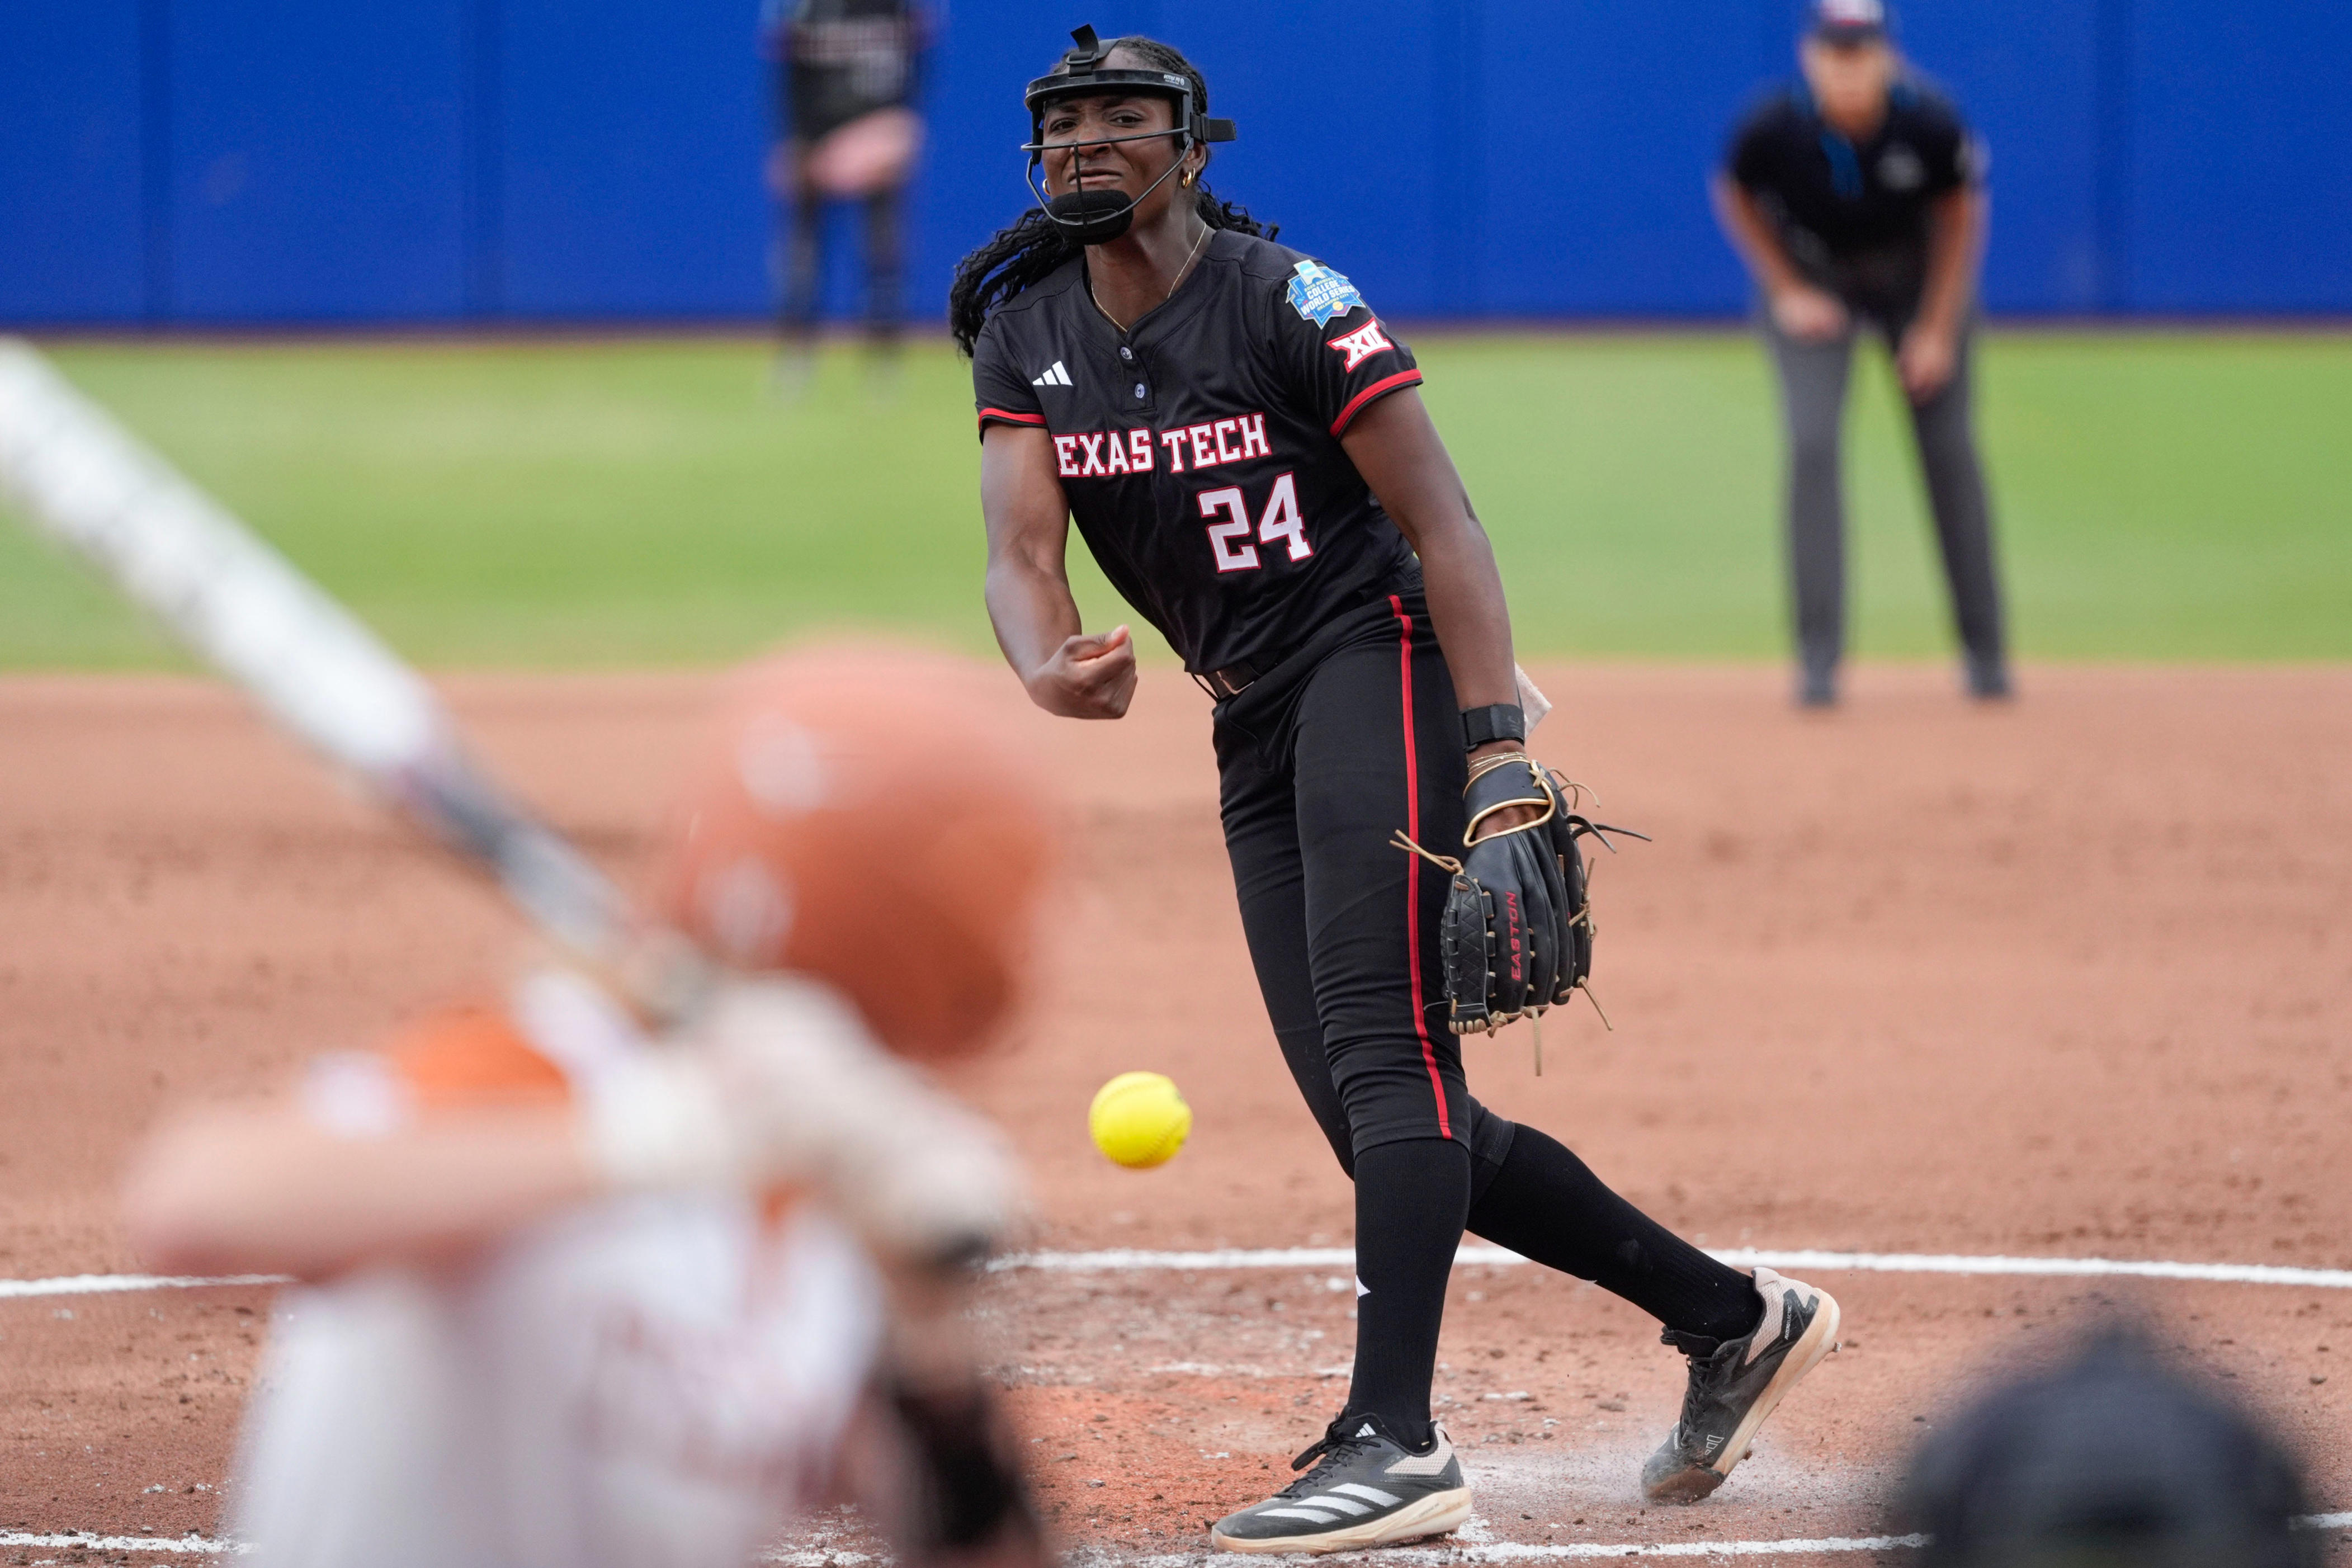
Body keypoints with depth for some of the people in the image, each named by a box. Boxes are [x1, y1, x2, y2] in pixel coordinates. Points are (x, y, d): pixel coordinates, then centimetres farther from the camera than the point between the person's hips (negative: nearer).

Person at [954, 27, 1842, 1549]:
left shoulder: (1287, 303, -12)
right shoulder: (1027, 335, 6)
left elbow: (1445, 524, -15)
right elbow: (1021, 550, -5)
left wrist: (1501, 757, -26)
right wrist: (1047, 668, -30)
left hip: (1379, 660, -7)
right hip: (1255, 728, 8)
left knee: (1381, 1041, -22)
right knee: (1381, 1117, 5)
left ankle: (1396, 1441, -31)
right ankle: (1730, 1315, 17)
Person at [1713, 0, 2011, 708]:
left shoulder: (1930, 124, -30)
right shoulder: (1773, 129, -29)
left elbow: (1960, 211, -10)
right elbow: (1735, 197, -6)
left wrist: (1937, 330, -9)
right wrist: (1786, 293, -11)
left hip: (1915, 275, 0)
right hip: (1812, 276, 0)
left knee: (1950, 449, -1)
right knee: (1812, 444, -16)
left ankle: (1985, 649, 11)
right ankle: (1819, 656, -13)